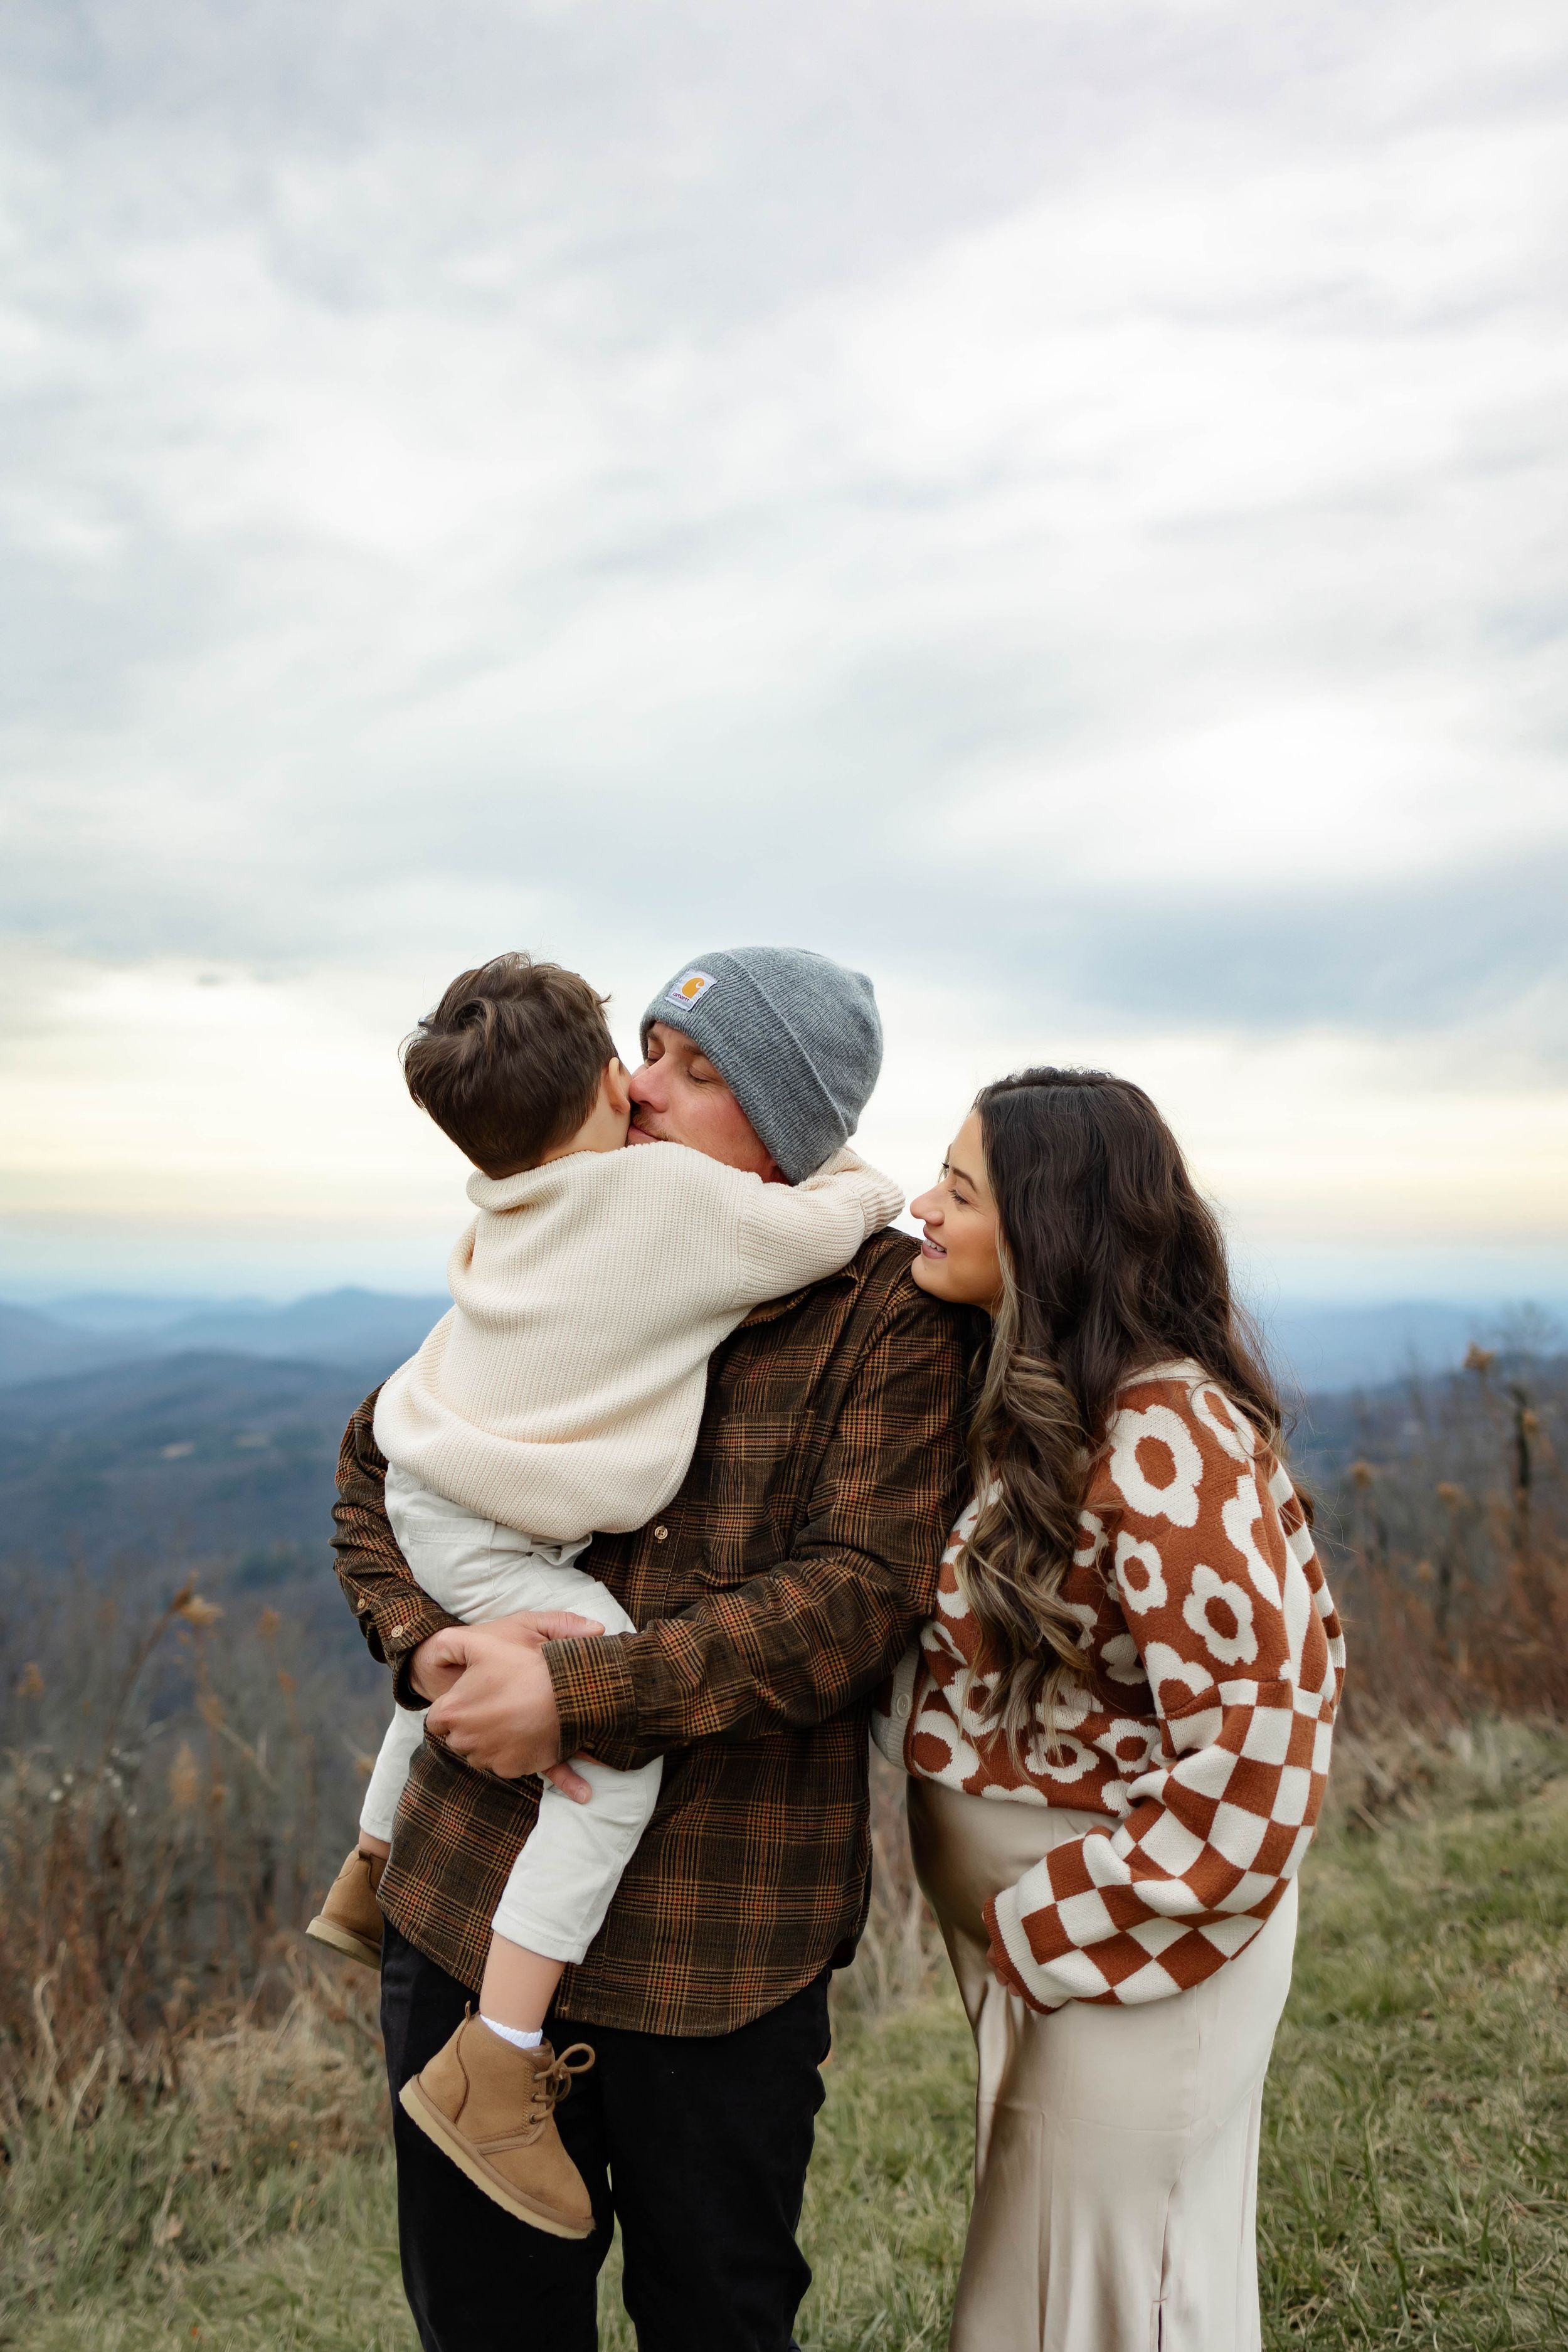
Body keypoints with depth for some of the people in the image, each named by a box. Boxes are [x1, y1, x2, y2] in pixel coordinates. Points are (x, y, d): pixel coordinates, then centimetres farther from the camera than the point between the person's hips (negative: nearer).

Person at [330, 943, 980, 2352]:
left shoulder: (889, 1312, -10)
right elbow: (382, 1462, 9)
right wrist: (433, 1644, -10)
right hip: (467, 1898, 4)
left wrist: (579, 1690, -23)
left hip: (719, 1941, -4)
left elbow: (859, 1592, -19)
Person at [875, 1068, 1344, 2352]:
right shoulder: (1037, 1399, 0)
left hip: (1129, 1942, -8)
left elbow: (1257, 1743, -26)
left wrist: (1050, 1927, -17)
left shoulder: (1162, 1440, -27)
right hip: (1031, 1935, 8)